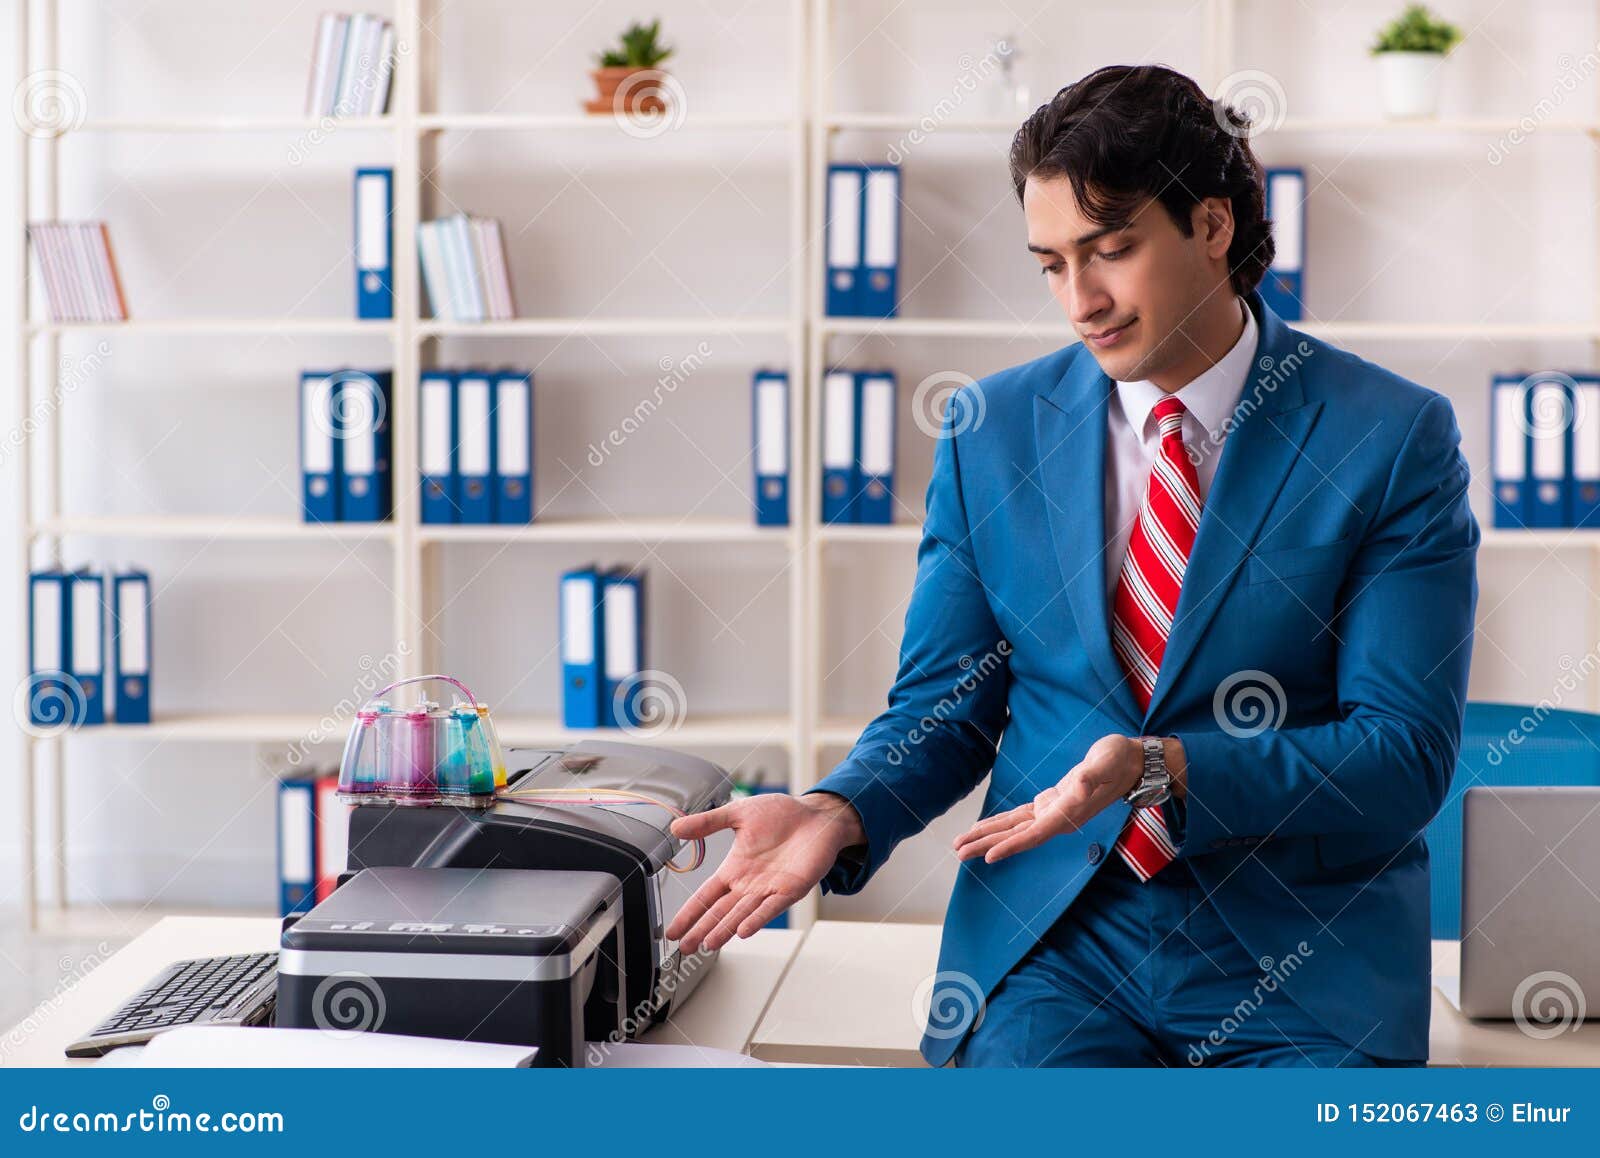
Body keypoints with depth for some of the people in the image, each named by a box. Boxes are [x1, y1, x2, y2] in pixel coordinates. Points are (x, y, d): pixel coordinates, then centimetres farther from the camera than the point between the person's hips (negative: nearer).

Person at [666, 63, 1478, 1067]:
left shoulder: (1395, 440, -3)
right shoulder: (993, 429, 7)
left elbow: (1407, 756, -7)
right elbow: (942, 708, 11)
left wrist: (1162, 770, -21)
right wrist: (837, 814, -11)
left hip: (1306, 980, -1)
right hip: (1054, 942, 1)